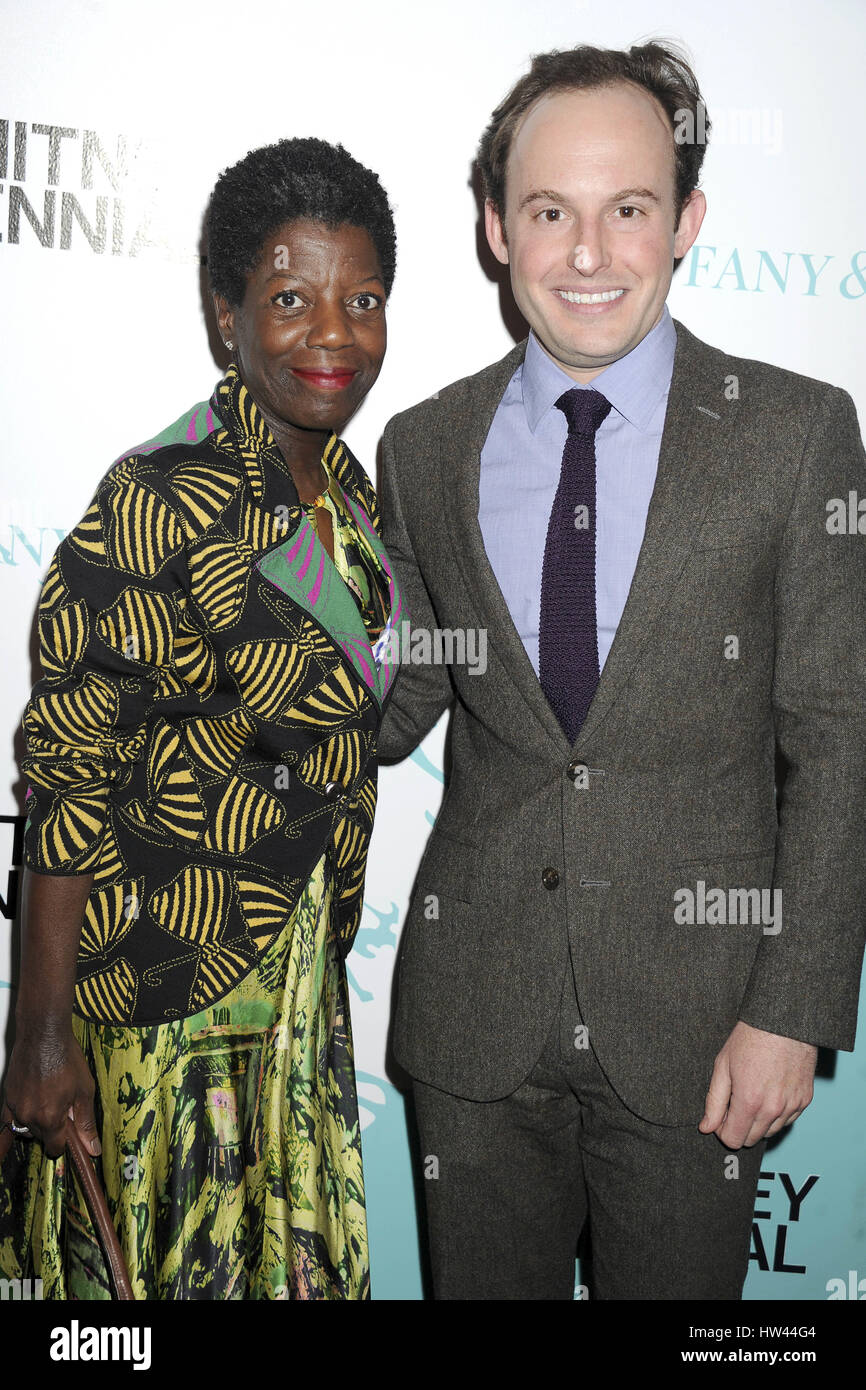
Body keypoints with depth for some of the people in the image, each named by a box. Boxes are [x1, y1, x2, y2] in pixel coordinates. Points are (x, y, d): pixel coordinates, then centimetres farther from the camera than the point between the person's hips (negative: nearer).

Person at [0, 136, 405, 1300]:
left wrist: (320, 960, 18)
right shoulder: (163, 500, -21)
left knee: (292, 1253, 21)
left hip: (298, 980, 7)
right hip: (164, 984, -7)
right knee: (186, 1262, 12)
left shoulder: (351, 487, 4)